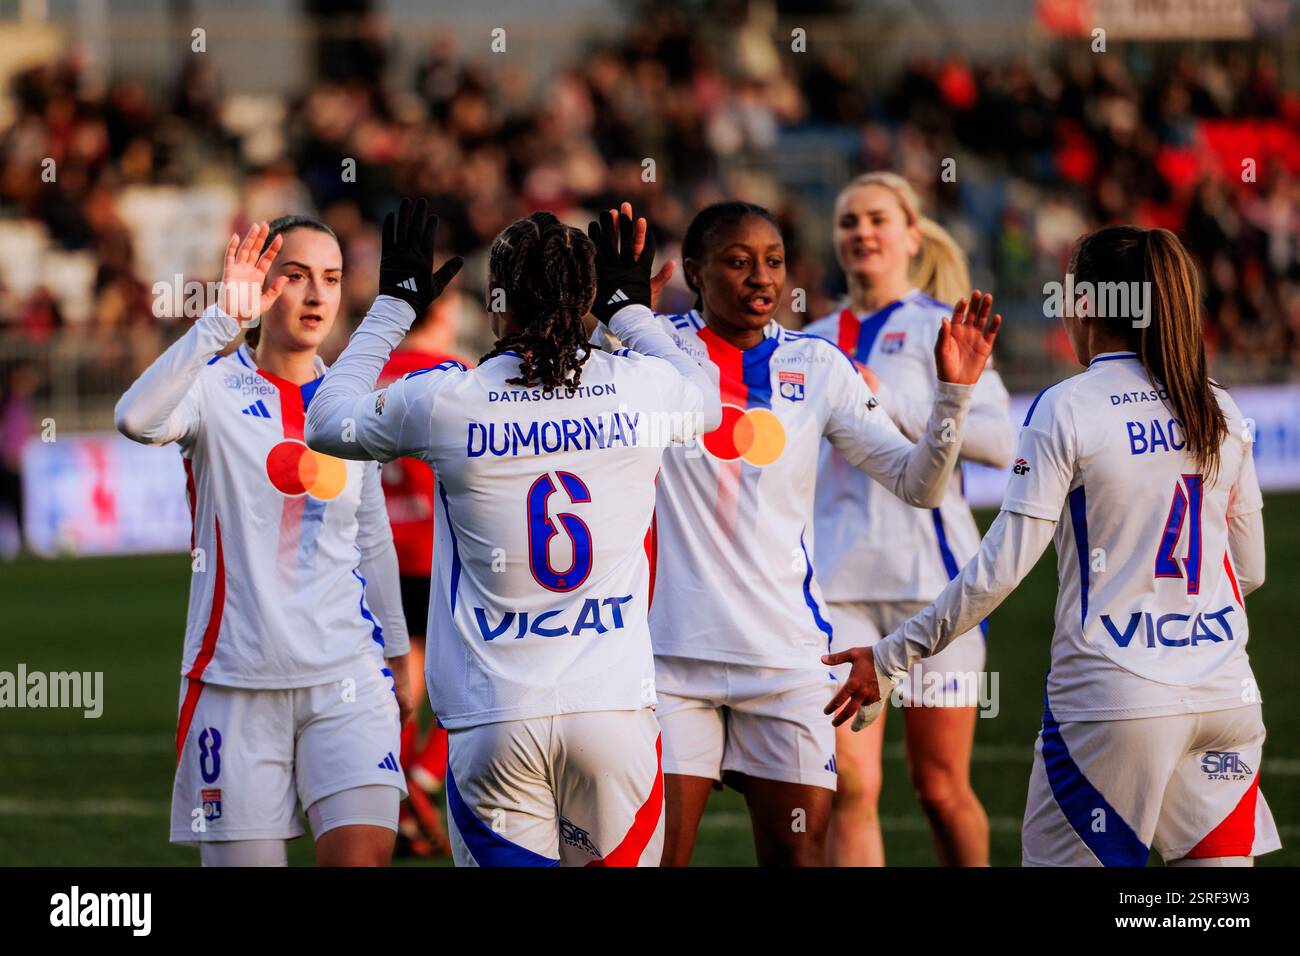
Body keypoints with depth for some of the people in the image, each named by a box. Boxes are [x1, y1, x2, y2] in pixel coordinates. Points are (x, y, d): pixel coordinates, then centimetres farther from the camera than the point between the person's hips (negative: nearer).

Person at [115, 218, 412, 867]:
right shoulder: (214, 387, -2)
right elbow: (137, 419, -26)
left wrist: (397, 660, 26)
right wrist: (222, 320, -32)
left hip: (347, 673, 3)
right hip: (238, 677, -3)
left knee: (362, 856, -15)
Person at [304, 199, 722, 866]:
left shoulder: (447, 401, -5)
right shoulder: (639, 388, 0)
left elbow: (328, 422, 17)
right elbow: (704, 403, 27)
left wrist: (394, 304, 25)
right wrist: (629, 307, 38)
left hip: (495, 720, -1)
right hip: (616, 707, 1)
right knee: (619, 860, 9)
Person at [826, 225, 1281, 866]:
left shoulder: (1068, 409, -7)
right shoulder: (1221, 412, 8)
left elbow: (1001, 567, -10)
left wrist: (890, 658, -3)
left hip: (1112, 698, -5)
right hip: (1226, 696, 5)